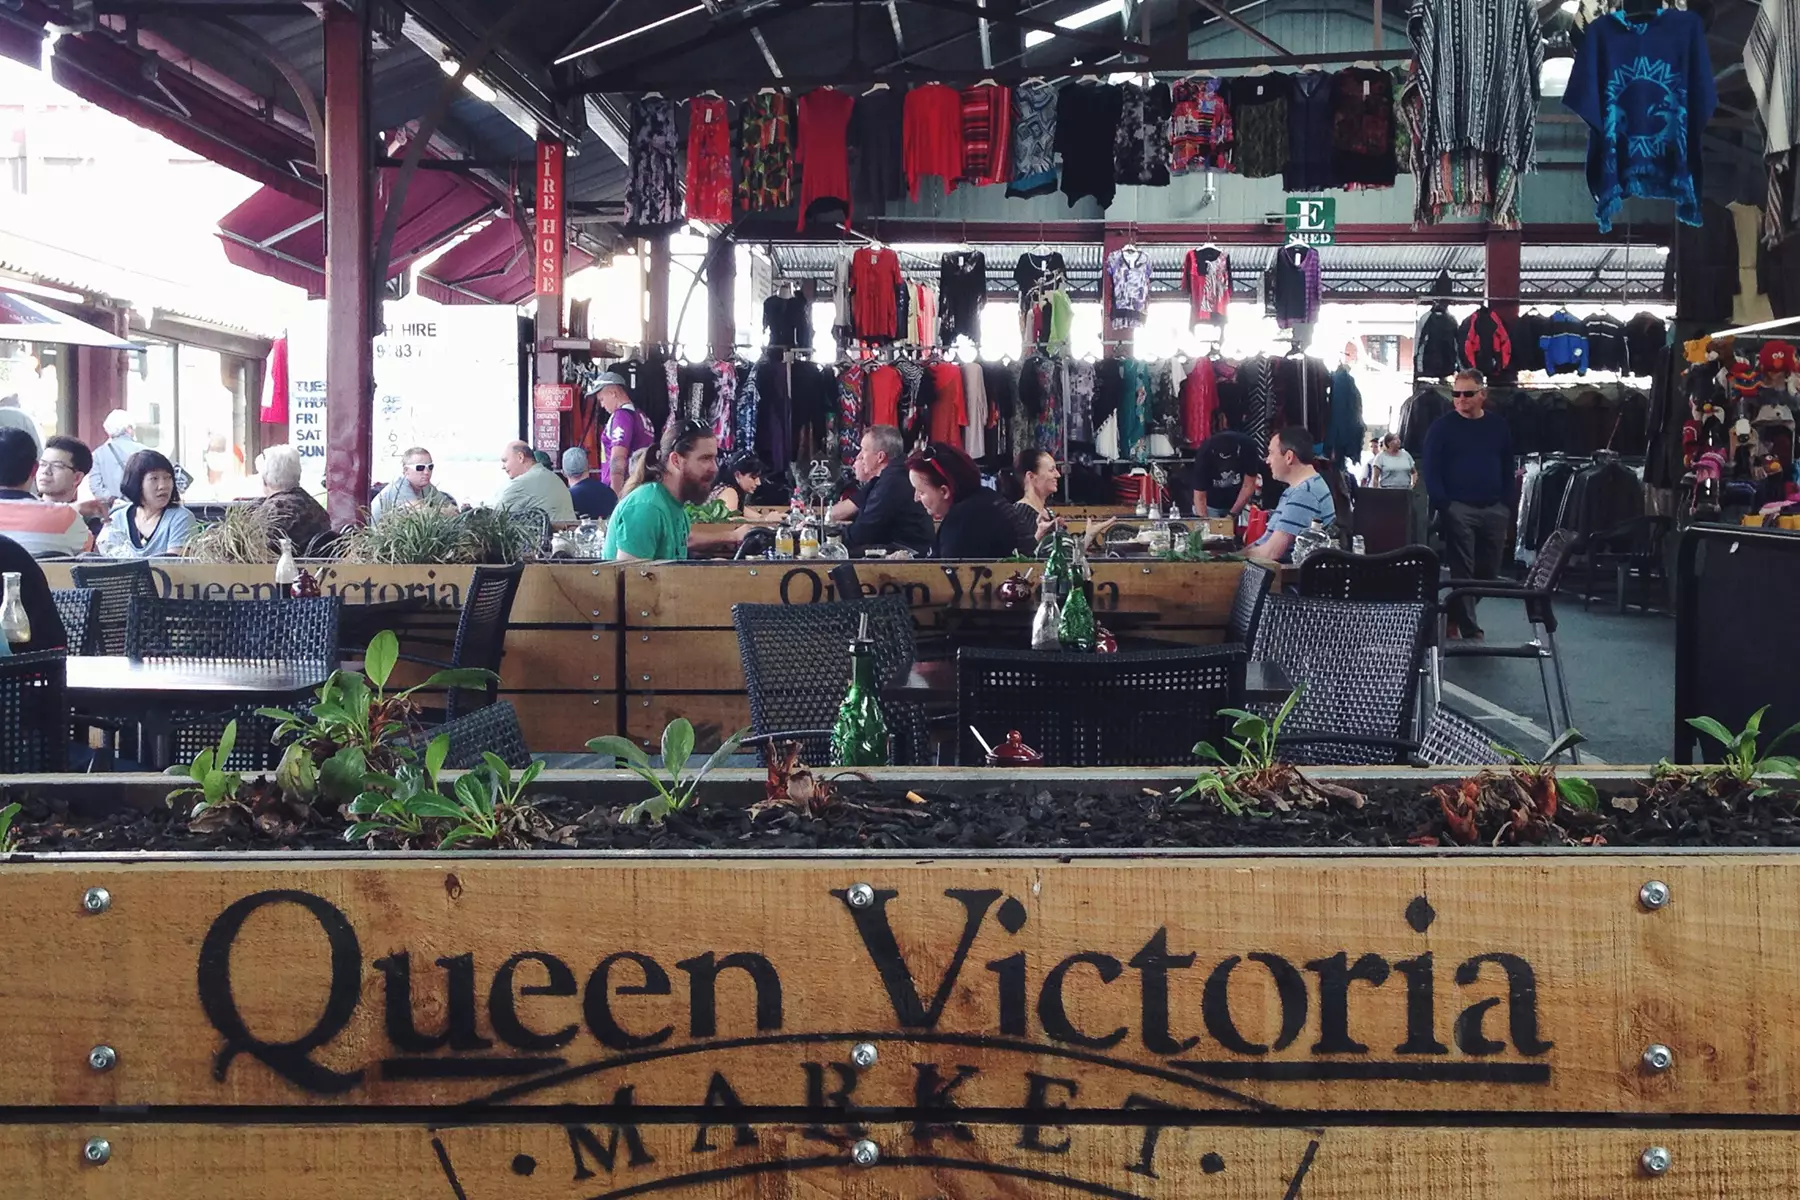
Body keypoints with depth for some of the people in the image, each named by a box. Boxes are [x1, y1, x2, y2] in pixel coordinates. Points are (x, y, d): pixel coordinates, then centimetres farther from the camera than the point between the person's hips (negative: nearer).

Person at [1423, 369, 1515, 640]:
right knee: (1462, 572, -7)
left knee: (1489, 572, 7)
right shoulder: (1442, 427, -1)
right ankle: (1469, 630, -6)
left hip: (1494, 510, 4)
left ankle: (1455, 617, 23)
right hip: (1459, 509, -4)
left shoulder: (1498, 426, 11)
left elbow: (1508, 469, 15)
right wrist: (1444, 507, -14)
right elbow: (1431, 471, -5)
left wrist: (1506, 506, 6)